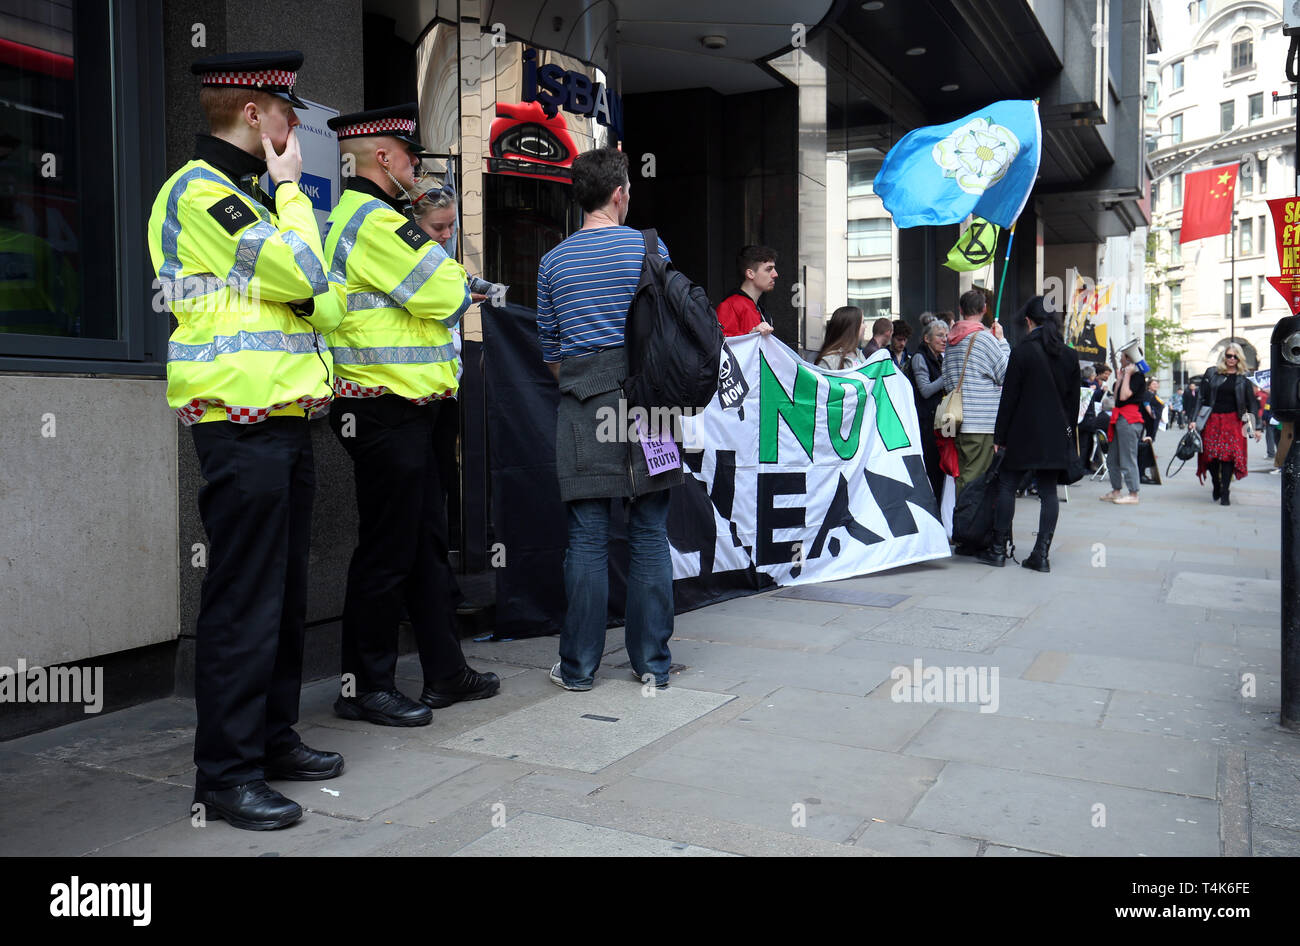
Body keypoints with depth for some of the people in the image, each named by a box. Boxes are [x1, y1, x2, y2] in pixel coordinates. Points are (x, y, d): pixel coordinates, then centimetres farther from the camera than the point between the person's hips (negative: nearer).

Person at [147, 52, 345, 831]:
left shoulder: (252, 195, 22)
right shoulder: (199, 191, -8)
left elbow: (326, 302, 21)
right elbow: (305, 274, -16)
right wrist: (291, 189, -3)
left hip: (286, 419, 10)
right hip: (242, 423, -10)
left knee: (286, 591, 14)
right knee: (243, 600, -6)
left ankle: (273, 736, 26)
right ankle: (228, 773, 4)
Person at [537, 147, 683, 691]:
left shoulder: (553, 262, 8)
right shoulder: (650, 249, 3)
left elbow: (549, 348, 12)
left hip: (582, 408, 1)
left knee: (588, 538, 3)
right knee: (650, 535, 5)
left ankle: (578, 666, 9)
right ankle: (652, 661, 12)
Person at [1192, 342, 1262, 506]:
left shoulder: (1243, 379, 7)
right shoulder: (1211, 373, 6)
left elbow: (1252, 403, 8)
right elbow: (1202, 398, 6)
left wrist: (1256, 427, 4)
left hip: (1233, 420, 0)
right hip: (1212, 420, 0)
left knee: (1229, 454, -9)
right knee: (1211, 454, -4)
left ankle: (1225, 493, -4)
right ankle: (1216, 485, 21)